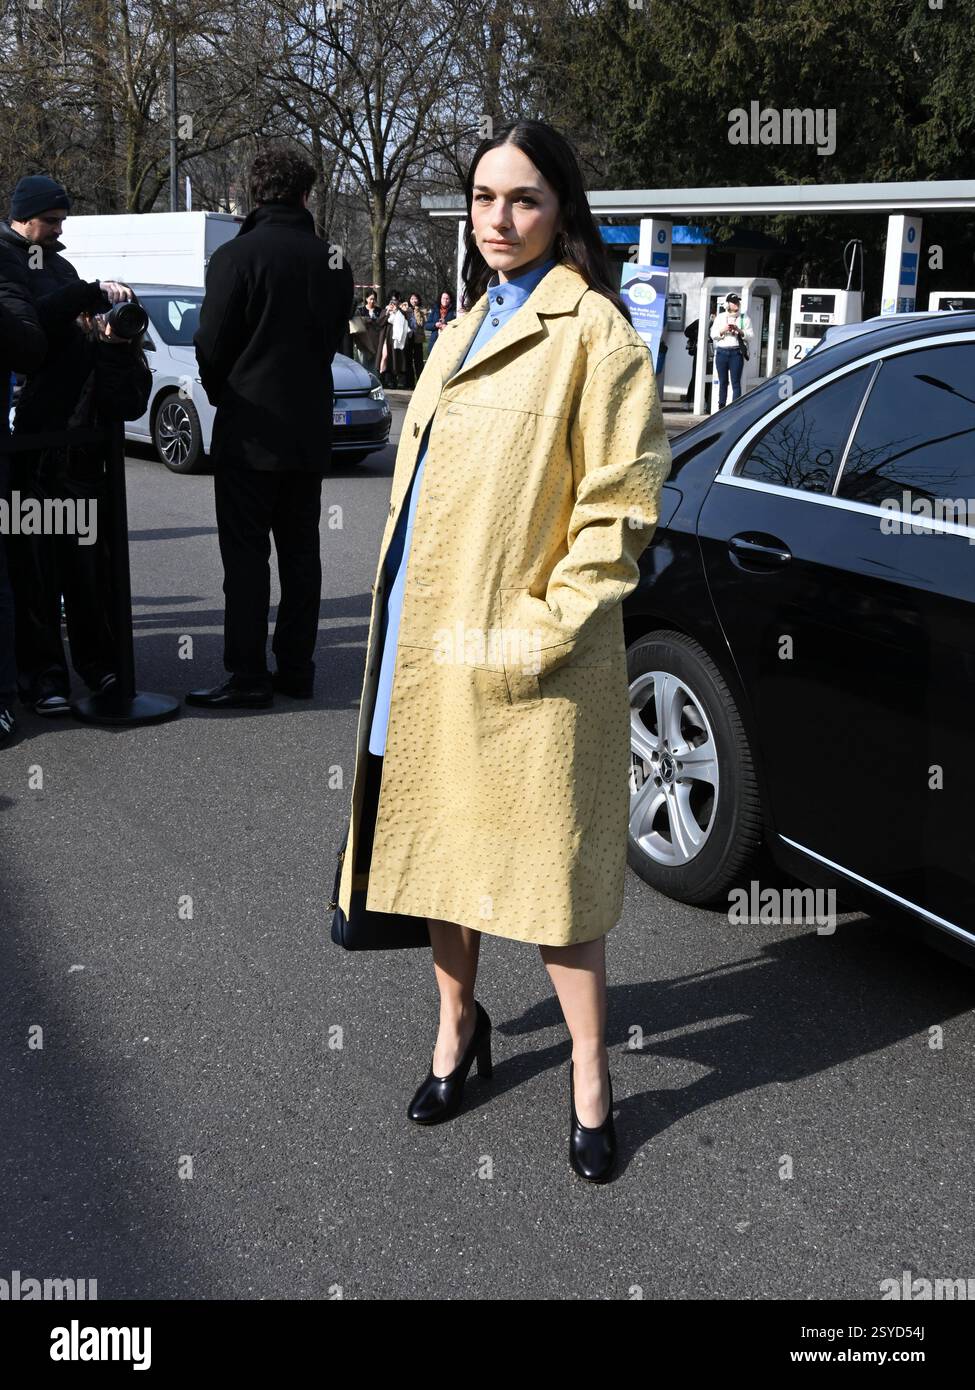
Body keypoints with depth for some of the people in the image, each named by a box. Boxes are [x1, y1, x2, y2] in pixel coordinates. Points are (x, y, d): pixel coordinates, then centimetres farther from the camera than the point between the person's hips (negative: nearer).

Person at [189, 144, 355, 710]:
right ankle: (297, 668, 16)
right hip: (311, 429, 5)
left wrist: (224, 397, 9)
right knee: (301, 551, 11)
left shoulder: (237, 256, -12)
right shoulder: (332, 260, 4)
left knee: (246, 554, -2)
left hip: (251, 429, -5)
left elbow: (212, 346, -9)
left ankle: (249, 675, -1)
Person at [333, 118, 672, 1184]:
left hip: (519, 656, -7)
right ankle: (457, 1023, 35)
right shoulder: (465, 328, 16)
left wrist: (542, 631, -17)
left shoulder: (591, 328, -8)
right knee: (440, 845, 15)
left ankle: (589, 1074, 18)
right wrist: (407, 626, 11)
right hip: (425, 640, 7)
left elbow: (621, 504, -13)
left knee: (543, 861, 1)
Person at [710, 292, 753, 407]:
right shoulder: (720, 317, 12)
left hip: (736, 352, -2)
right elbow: (713, 335, 7)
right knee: (722, 382, 6)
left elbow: (750, 336, 1)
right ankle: (721, 408, 12)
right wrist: (723, 330, -9)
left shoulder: (744, 318, 7)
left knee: (736, 382, -6)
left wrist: (739, 330, -13)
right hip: (721, 352, 2)